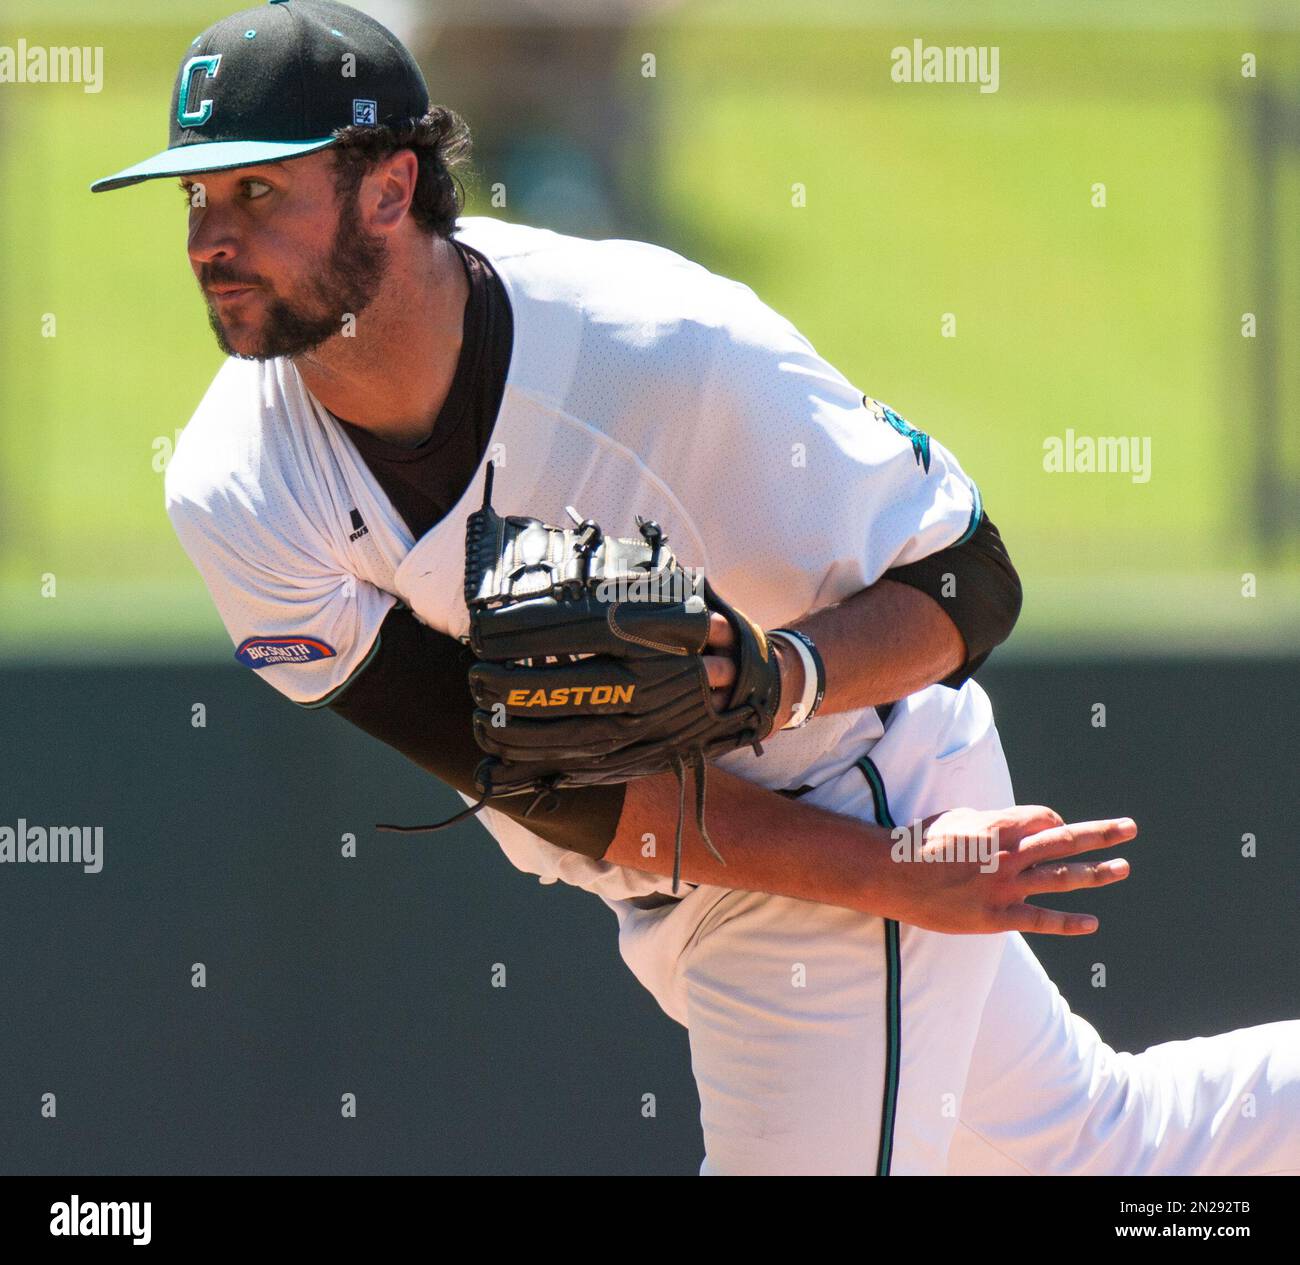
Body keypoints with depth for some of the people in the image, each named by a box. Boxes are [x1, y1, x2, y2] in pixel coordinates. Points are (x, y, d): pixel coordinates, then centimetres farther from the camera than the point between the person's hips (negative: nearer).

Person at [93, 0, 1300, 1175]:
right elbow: (560, 793, -21)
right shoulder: (234, 498, -21)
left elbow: (971, 586, -18)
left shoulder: (669, 349, -29)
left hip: (869, 792, -5)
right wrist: (898, 876, -26)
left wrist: (779, 678, -40)